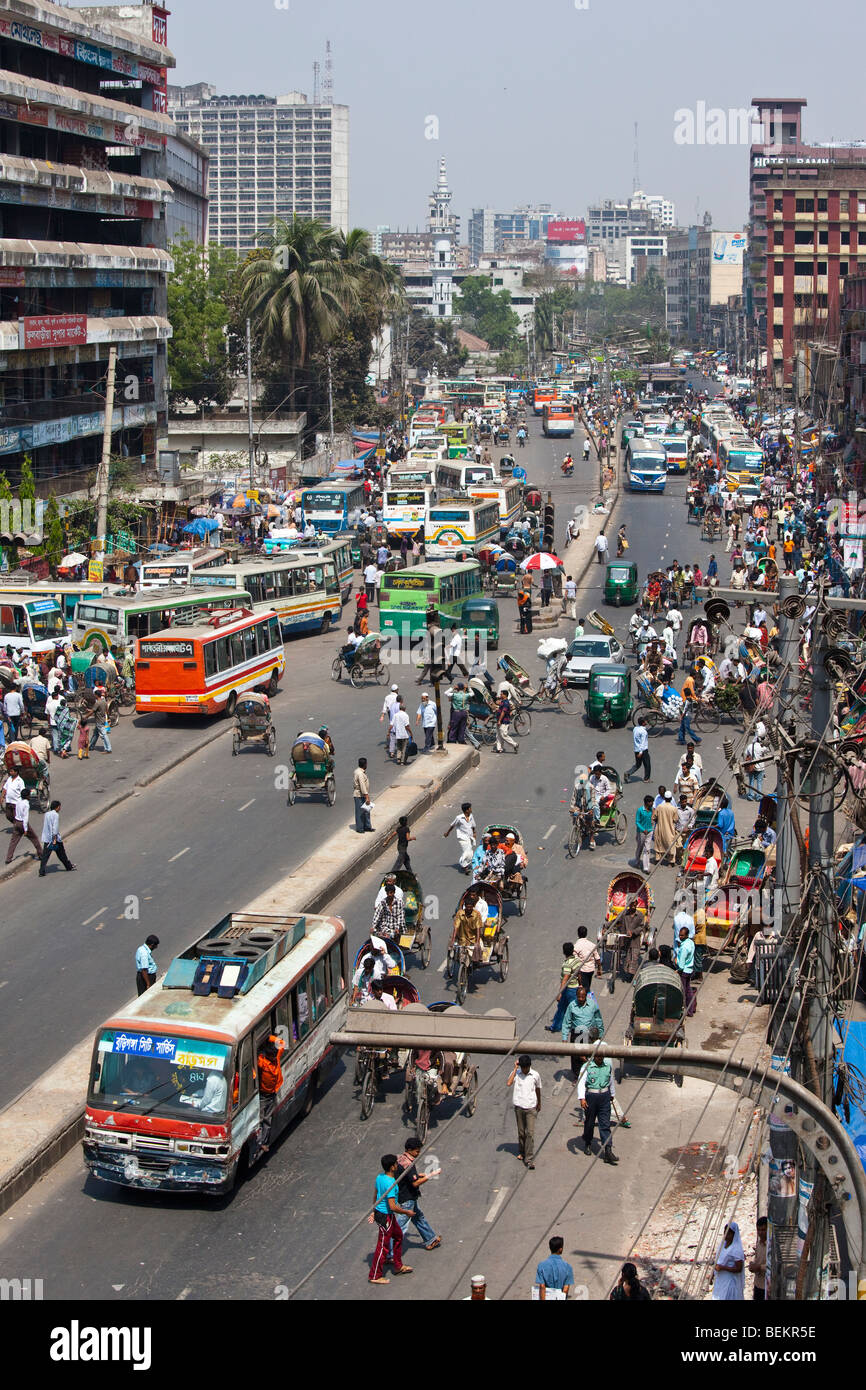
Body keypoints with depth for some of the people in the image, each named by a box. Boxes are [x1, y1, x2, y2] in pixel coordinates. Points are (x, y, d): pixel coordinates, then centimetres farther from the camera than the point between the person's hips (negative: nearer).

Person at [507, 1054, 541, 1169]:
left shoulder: (535, 1075, -2)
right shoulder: (516, 1073, -2)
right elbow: (508, 1083, -20)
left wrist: (539, 1104, 24)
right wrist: (515, 1069, -14)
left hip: (531, 1107, -1)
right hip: (519, 1107, 1)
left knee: (530, 1133, -9)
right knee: (521, 1132, 11)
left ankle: (529, 1159, -9)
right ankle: (521, 1152, 33)